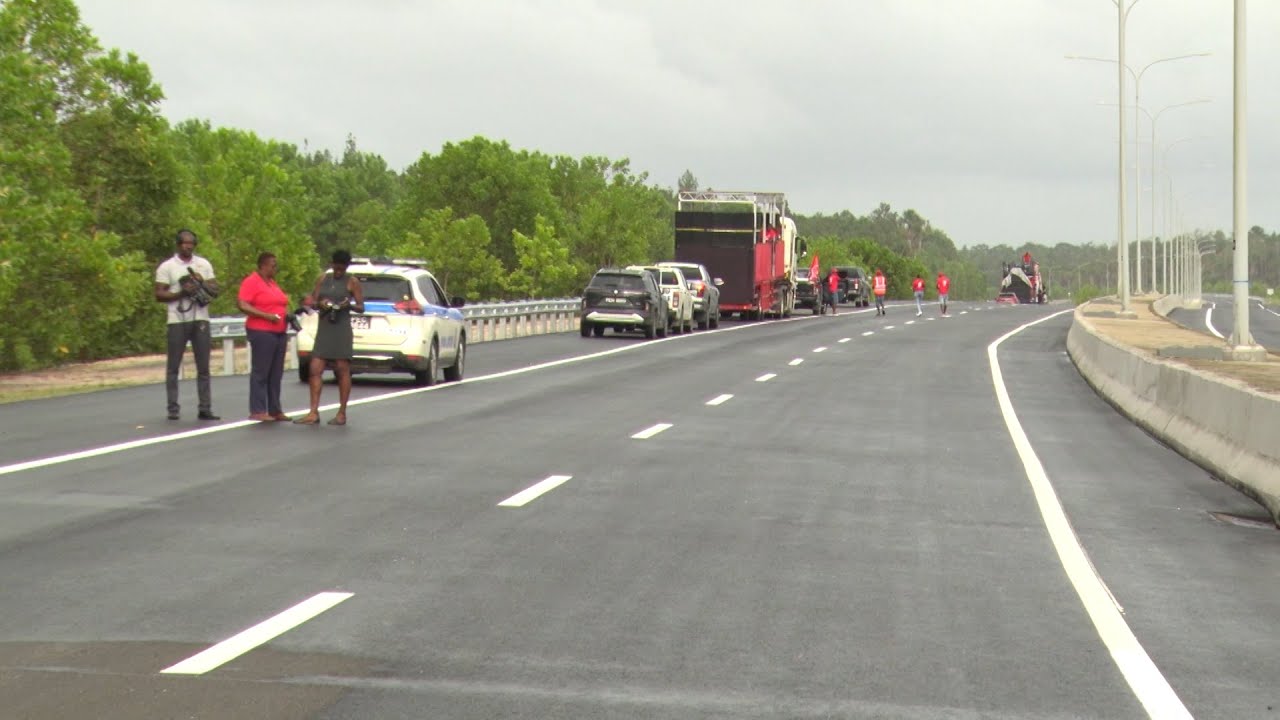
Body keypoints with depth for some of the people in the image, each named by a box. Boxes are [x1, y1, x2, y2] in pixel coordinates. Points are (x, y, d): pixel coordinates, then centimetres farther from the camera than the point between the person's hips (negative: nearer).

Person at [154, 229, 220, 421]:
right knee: (173, 367, 0)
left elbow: (215, 290, 10)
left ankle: (205, 409, 4)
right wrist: (181, 293, -16)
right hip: (177, 321, -3)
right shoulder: (167, 267, 2)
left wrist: (202, 282, -9)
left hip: (200, 320, 3)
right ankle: (173, 409, 4)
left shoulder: (204, 264, 12)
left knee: (203, 367, 2)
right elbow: (159, 294, -3)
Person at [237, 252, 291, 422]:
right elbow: (242, 305, -17)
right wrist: (267, 316, -20)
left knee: (276, 374, 8)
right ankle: (257, 411, -6)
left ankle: (275, 410, 12)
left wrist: (288, 314, 9)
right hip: (262, 332, -8)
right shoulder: (251, 281, -8)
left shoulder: (272, 282, 18)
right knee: (260, 373, -7)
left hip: (280, 332, 8)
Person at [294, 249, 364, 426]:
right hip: (323, 329, 4)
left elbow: (361, 307, 1)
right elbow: (313, 302, 11)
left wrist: (350, 305, -19)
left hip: (342, 330, -4)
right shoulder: (323, 279, 12)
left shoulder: (352, 282, 2)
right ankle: (313, 413, -4)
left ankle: (342, 413, 3)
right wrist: (320, 304, -11)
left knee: (342, 370, -2)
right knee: (315, 369, -3)